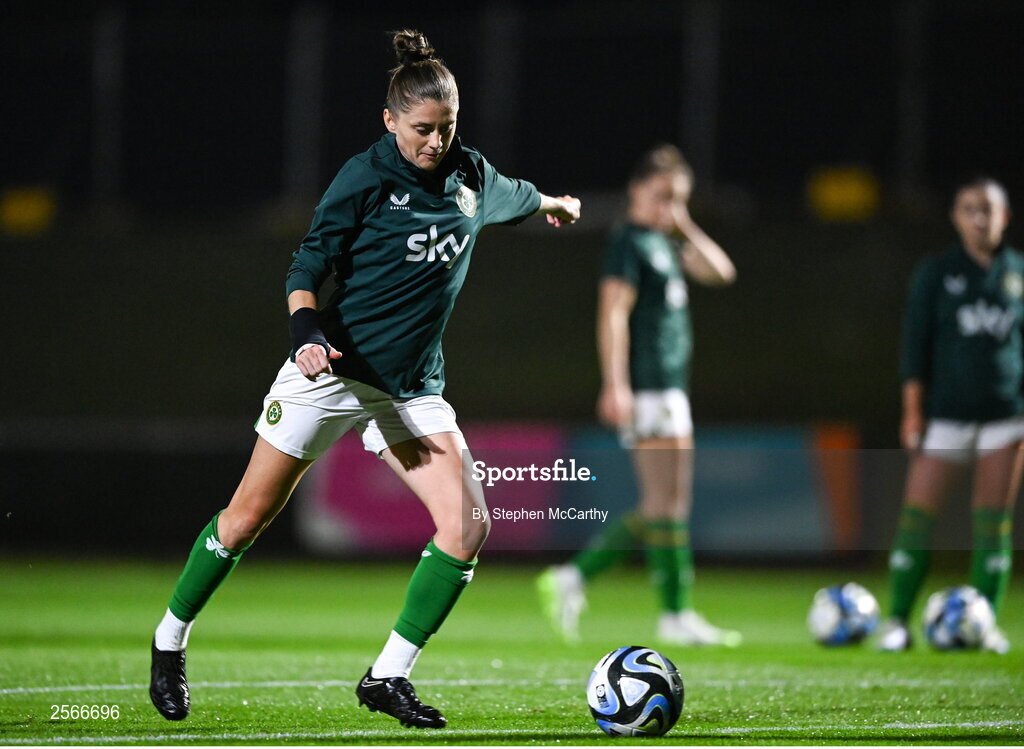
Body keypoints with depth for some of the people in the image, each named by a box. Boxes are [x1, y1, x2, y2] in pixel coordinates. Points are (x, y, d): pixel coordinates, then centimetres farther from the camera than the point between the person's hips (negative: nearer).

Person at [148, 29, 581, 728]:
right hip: (330, 370, -5)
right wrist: (307, 330, -28)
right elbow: (308, 266, -10)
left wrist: (554, 203, 50)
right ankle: (171, 639, 24)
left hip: (413, 387, 5)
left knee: (468, 524, -13)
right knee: (249, 517, 2)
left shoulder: (470, 176, 5)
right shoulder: (367, 177, -11)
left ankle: (388, 677, -5)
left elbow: (515, 196, 30)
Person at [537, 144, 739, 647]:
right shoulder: (630, 242, -8)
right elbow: (613, 313, -16)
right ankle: (676, 615, -6)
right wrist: (615, 384, -24)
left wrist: (685, 227, 11)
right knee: (666, 502, -8)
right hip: (646, 389, -10)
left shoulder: (664, 243, 19)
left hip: (671, 388, 10)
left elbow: (719, 271, 21)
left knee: (664, 507, 9)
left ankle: (573, 577, 9)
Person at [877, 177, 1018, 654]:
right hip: (947, 413, -1)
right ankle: (897, 620, 1)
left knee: (993, 520, 0)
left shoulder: (1018, 273, 8)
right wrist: (913, 410, -3)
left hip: (1006, 413, 1)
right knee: (917, 512, -5)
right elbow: (915, 341, 2)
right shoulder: (936, 273, 3)